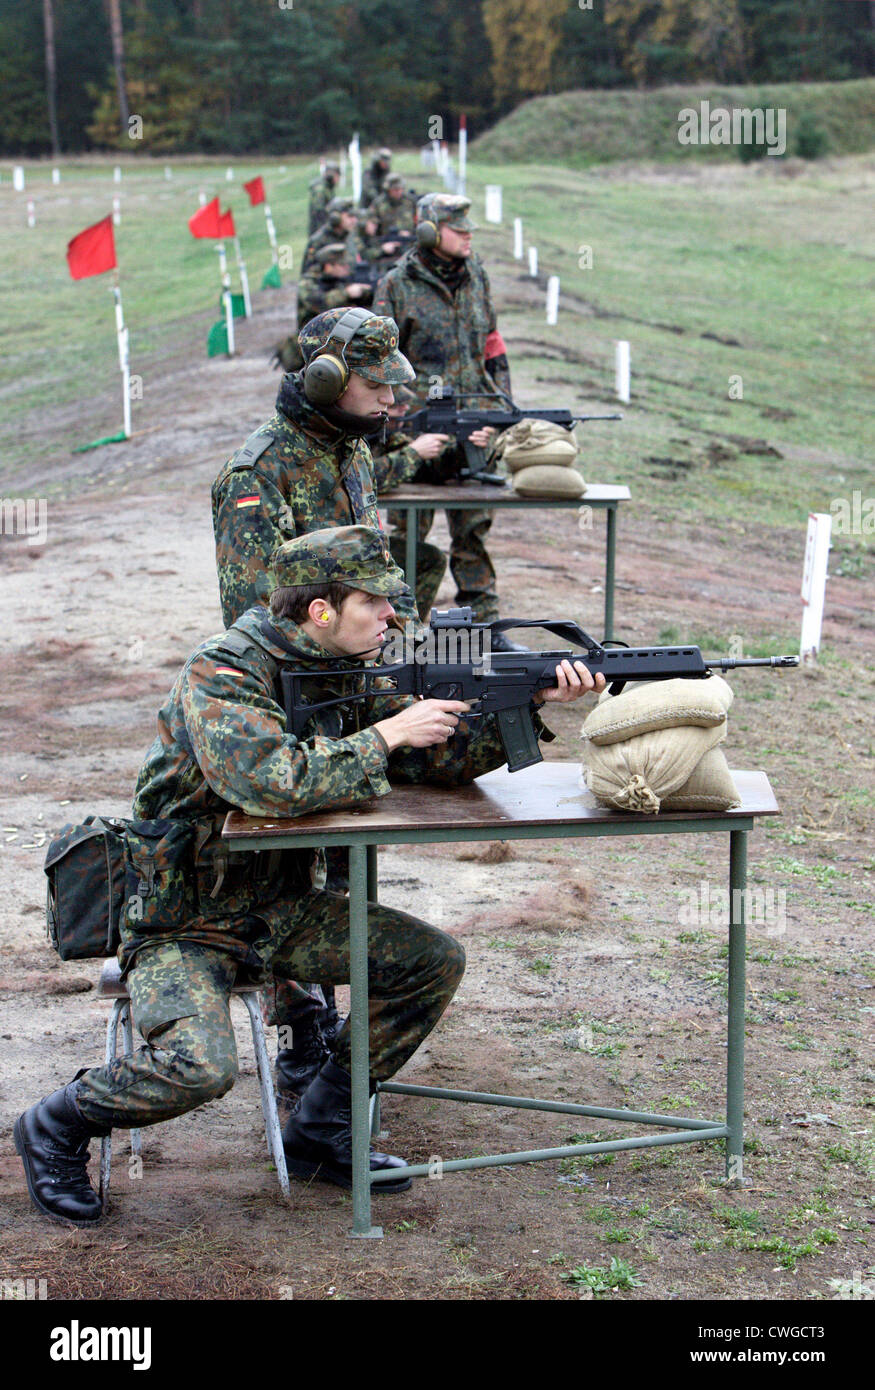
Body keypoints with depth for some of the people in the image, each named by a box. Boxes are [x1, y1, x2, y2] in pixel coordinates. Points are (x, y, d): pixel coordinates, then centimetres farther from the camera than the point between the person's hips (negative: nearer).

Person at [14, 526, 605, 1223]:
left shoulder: (345, 672, 1)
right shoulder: (222, 672, -22)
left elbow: (443, 754, 1)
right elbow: (275, 785, -37)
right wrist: (385, 735, -27)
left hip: (282, 906, 8)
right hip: (183, 922, -8)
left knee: (435, 961, -1)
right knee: (201, 1065, -30)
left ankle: (319, 1131, 10)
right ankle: (57, 1126, 0)